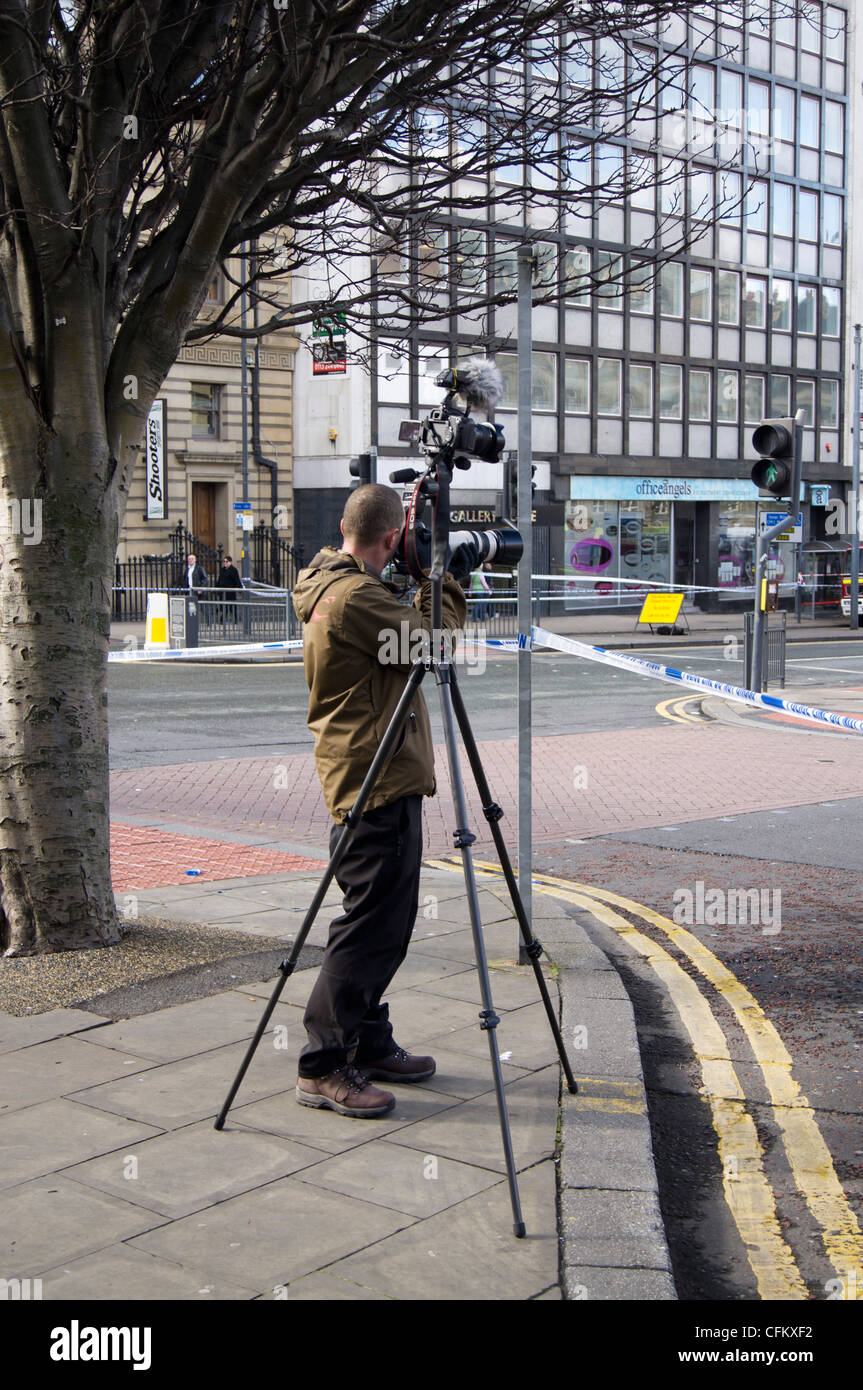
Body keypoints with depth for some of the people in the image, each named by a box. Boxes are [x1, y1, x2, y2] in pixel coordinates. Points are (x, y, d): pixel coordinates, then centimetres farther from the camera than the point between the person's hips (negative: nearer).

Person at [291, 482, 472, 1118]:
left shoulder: (334, 586, 14)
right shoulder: (355, 596, -18)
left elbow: (409, 638, 22)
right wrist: (447, 582, -4)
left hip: (379, 778, 11)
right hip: (378, 780, -11)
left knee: (385, 922, 16)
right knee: (370, 925, -7)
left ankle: (369, 1045, 25)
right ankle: (324, 1067, -2)